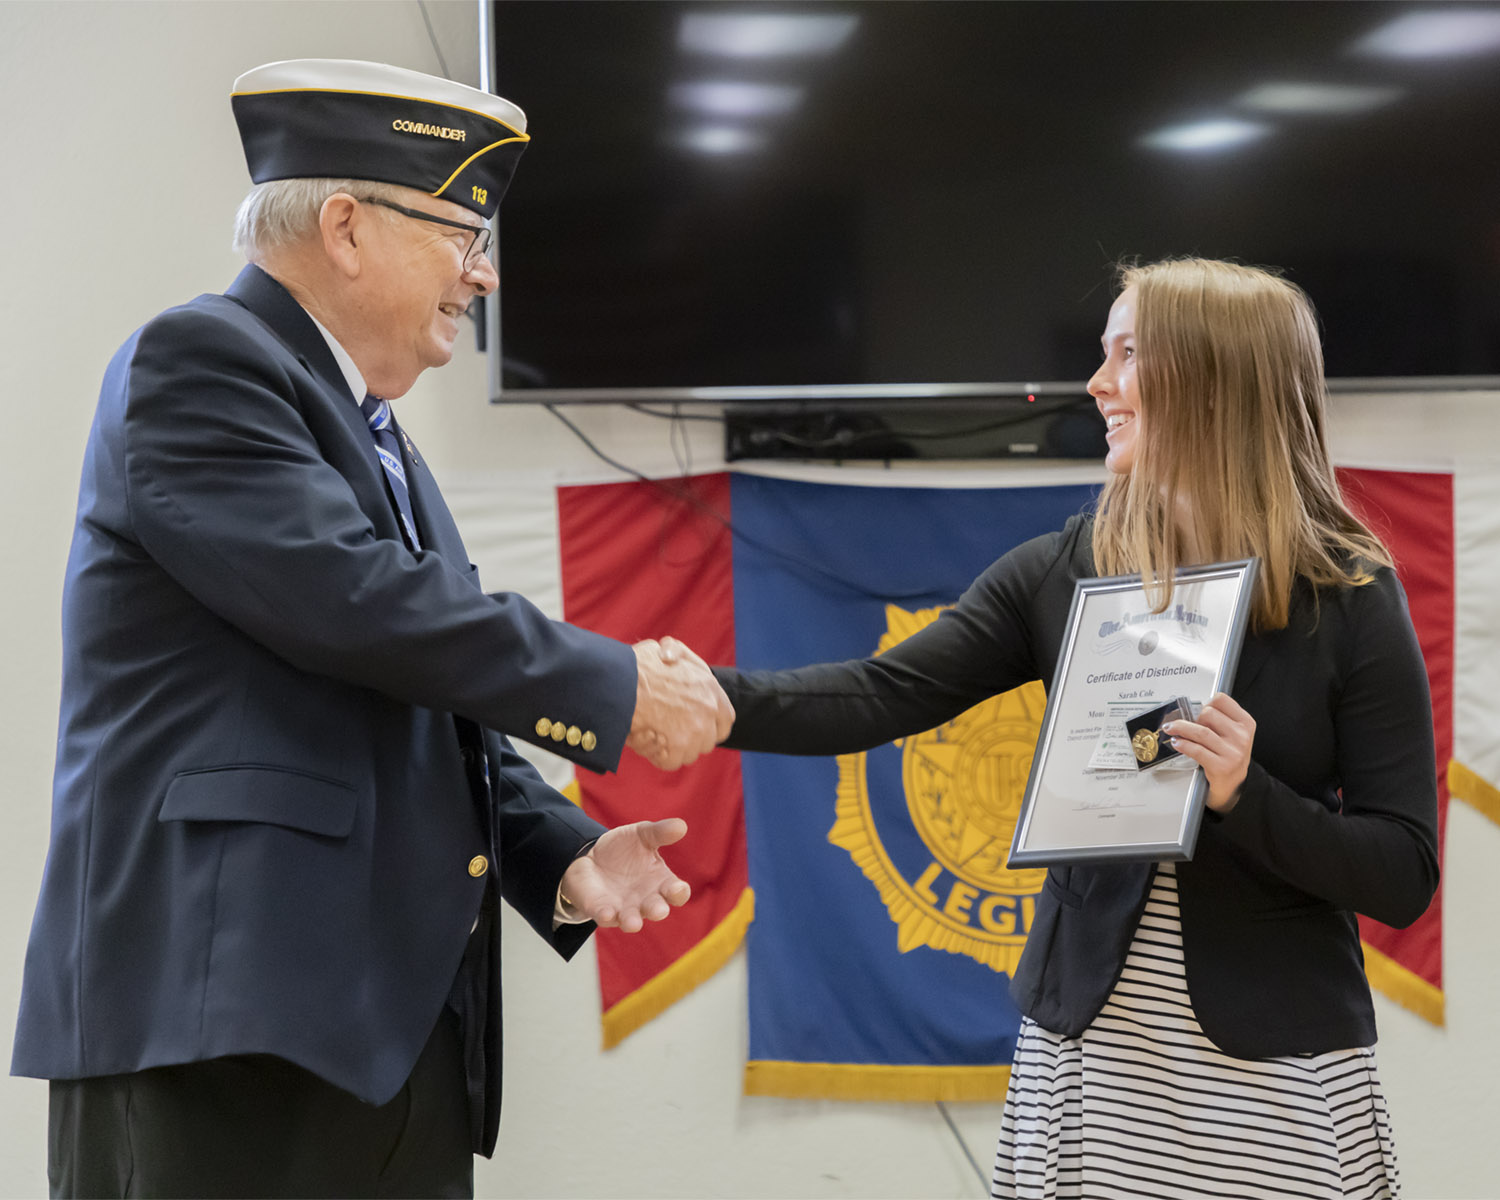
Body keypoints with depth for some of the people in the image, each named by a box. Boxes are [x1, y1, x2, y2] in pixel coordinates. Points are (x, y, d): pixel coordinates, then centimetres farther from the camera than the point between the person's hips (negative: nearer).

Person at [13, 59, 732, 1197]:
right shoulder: (197, 362, -5)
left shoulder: (380, 442, 23)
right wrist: (620, 689, -10)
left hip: (402, 1024, 9)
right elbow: (358, 603, -18)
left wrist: (566, 857, 6)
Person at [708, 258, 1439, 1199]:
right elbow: (881, 697, -6)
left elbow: (1406, 877, -8)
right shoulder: (1062, 573, 2)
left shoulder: (1351, 600, -7)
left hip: (1277, 1071, -2)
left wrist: (1244, 797, -23)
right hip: (1084, 1050, 3)